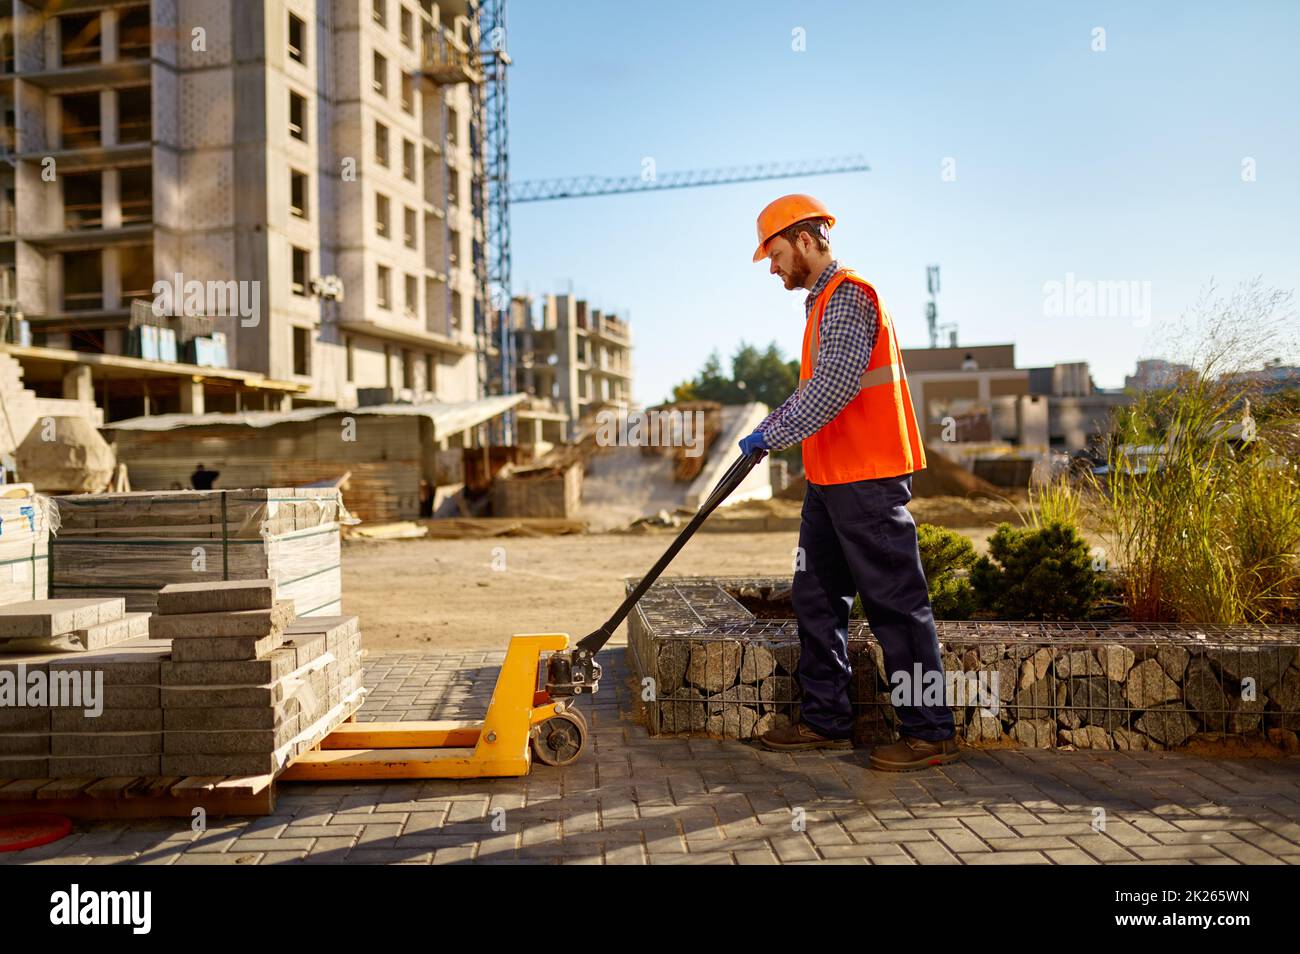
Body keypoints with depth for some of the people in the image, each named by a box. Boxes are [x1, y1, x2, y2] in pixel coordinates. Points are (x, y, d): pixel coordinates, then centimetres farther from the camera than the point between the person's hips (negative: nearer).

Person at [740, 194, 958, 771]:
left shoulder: (848, 296, -12)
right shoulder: (823, 302, 20)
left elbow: (835, 384, -25)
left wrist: (772, 434, -20)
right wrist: (771, 426, 18)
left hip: (869, 480, -11)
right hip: (830, 481, 11)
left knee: (896, 605, -4)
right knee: (817, 599, 12)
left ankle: (931, 734, 6)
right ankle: (826, 721, 21)